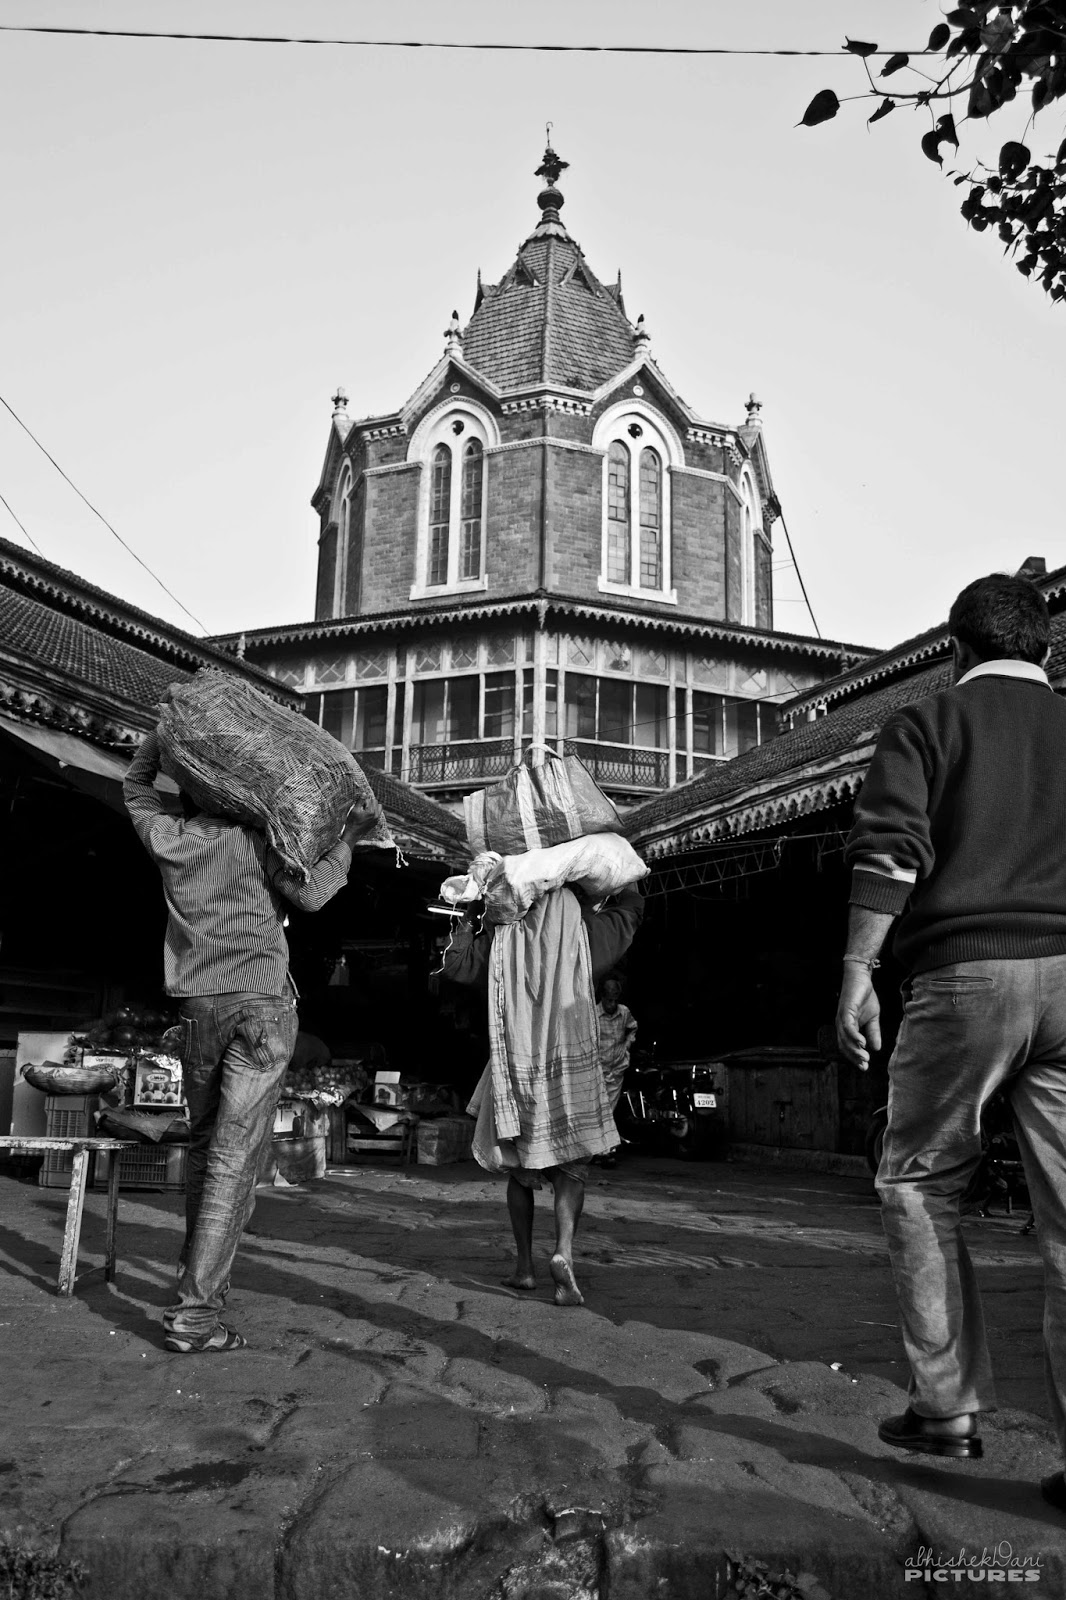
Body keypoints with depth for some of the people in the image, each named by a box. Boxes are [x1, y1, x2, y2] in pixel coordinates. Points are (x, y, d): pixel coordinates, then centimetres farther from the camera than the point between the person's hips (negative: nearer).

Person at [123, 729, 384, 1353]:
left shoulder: (168, 838, 10)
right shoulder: (251, 838, -1)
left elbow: (136, 784, 29)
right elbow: (308, 894, -9)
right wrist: (350, 838, -1)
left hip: (198, 1008, 5)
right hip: (261, 1005, -4)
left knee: (206, 1149, 18)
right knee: (233, 1160, -6)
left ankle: (198, 1284, 26)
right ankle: (195, 1314, -8)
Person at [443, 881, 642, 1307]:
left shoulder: (502, 936, 1)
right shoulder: (584, 931, 1)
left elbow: (455, 963, 9)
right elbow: (630, 909, 17)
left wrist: (470, 919, 18)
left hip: (514, 1067, 1)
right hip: (571, 1068, -1)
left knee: (519, 1168, 14)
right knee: (570, 1169, 5)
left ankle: (525, 1265, 18)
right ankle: (564, 1252, -16)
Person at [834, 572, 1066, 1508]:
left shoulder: (927, 723, 8)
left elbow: (890, 850, -7)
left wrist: (856, 974, -8)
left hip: (967, 973, -3)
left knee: (919, 1185, 12)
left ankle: (949, 1407, 13)